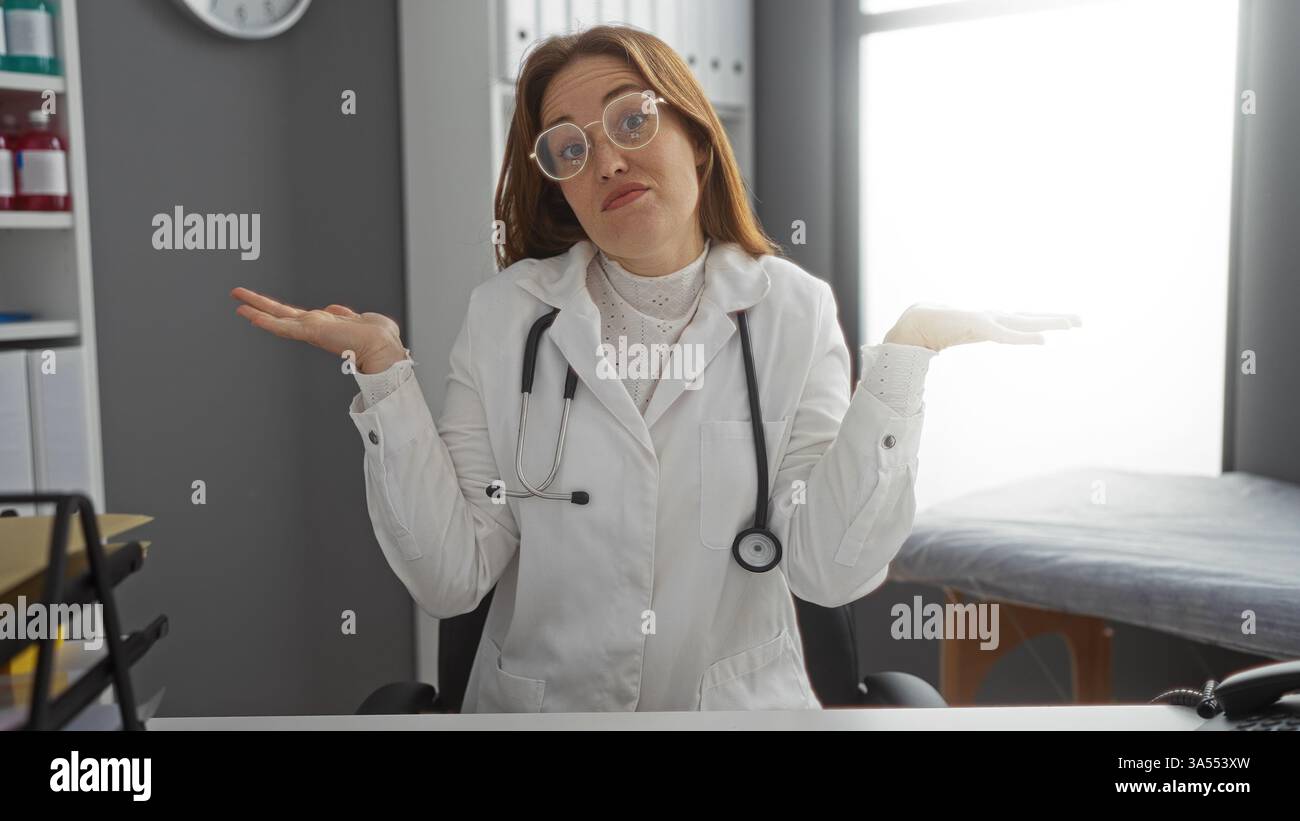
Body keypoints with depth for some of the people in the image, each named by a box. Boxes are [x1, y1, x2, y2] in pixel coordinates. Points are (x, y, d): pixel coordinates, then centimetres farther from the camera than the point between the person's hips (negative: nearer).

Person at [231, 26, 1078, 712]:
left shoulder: (791, 311, -2)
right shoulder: (508, 315, -1)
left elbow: (833, 569, -11)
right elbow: (451, 575, -7)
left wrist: (905, 355, -15)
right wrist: (383, 367, -13)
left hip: (739, 700, 0)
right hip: (539, 699, 1)